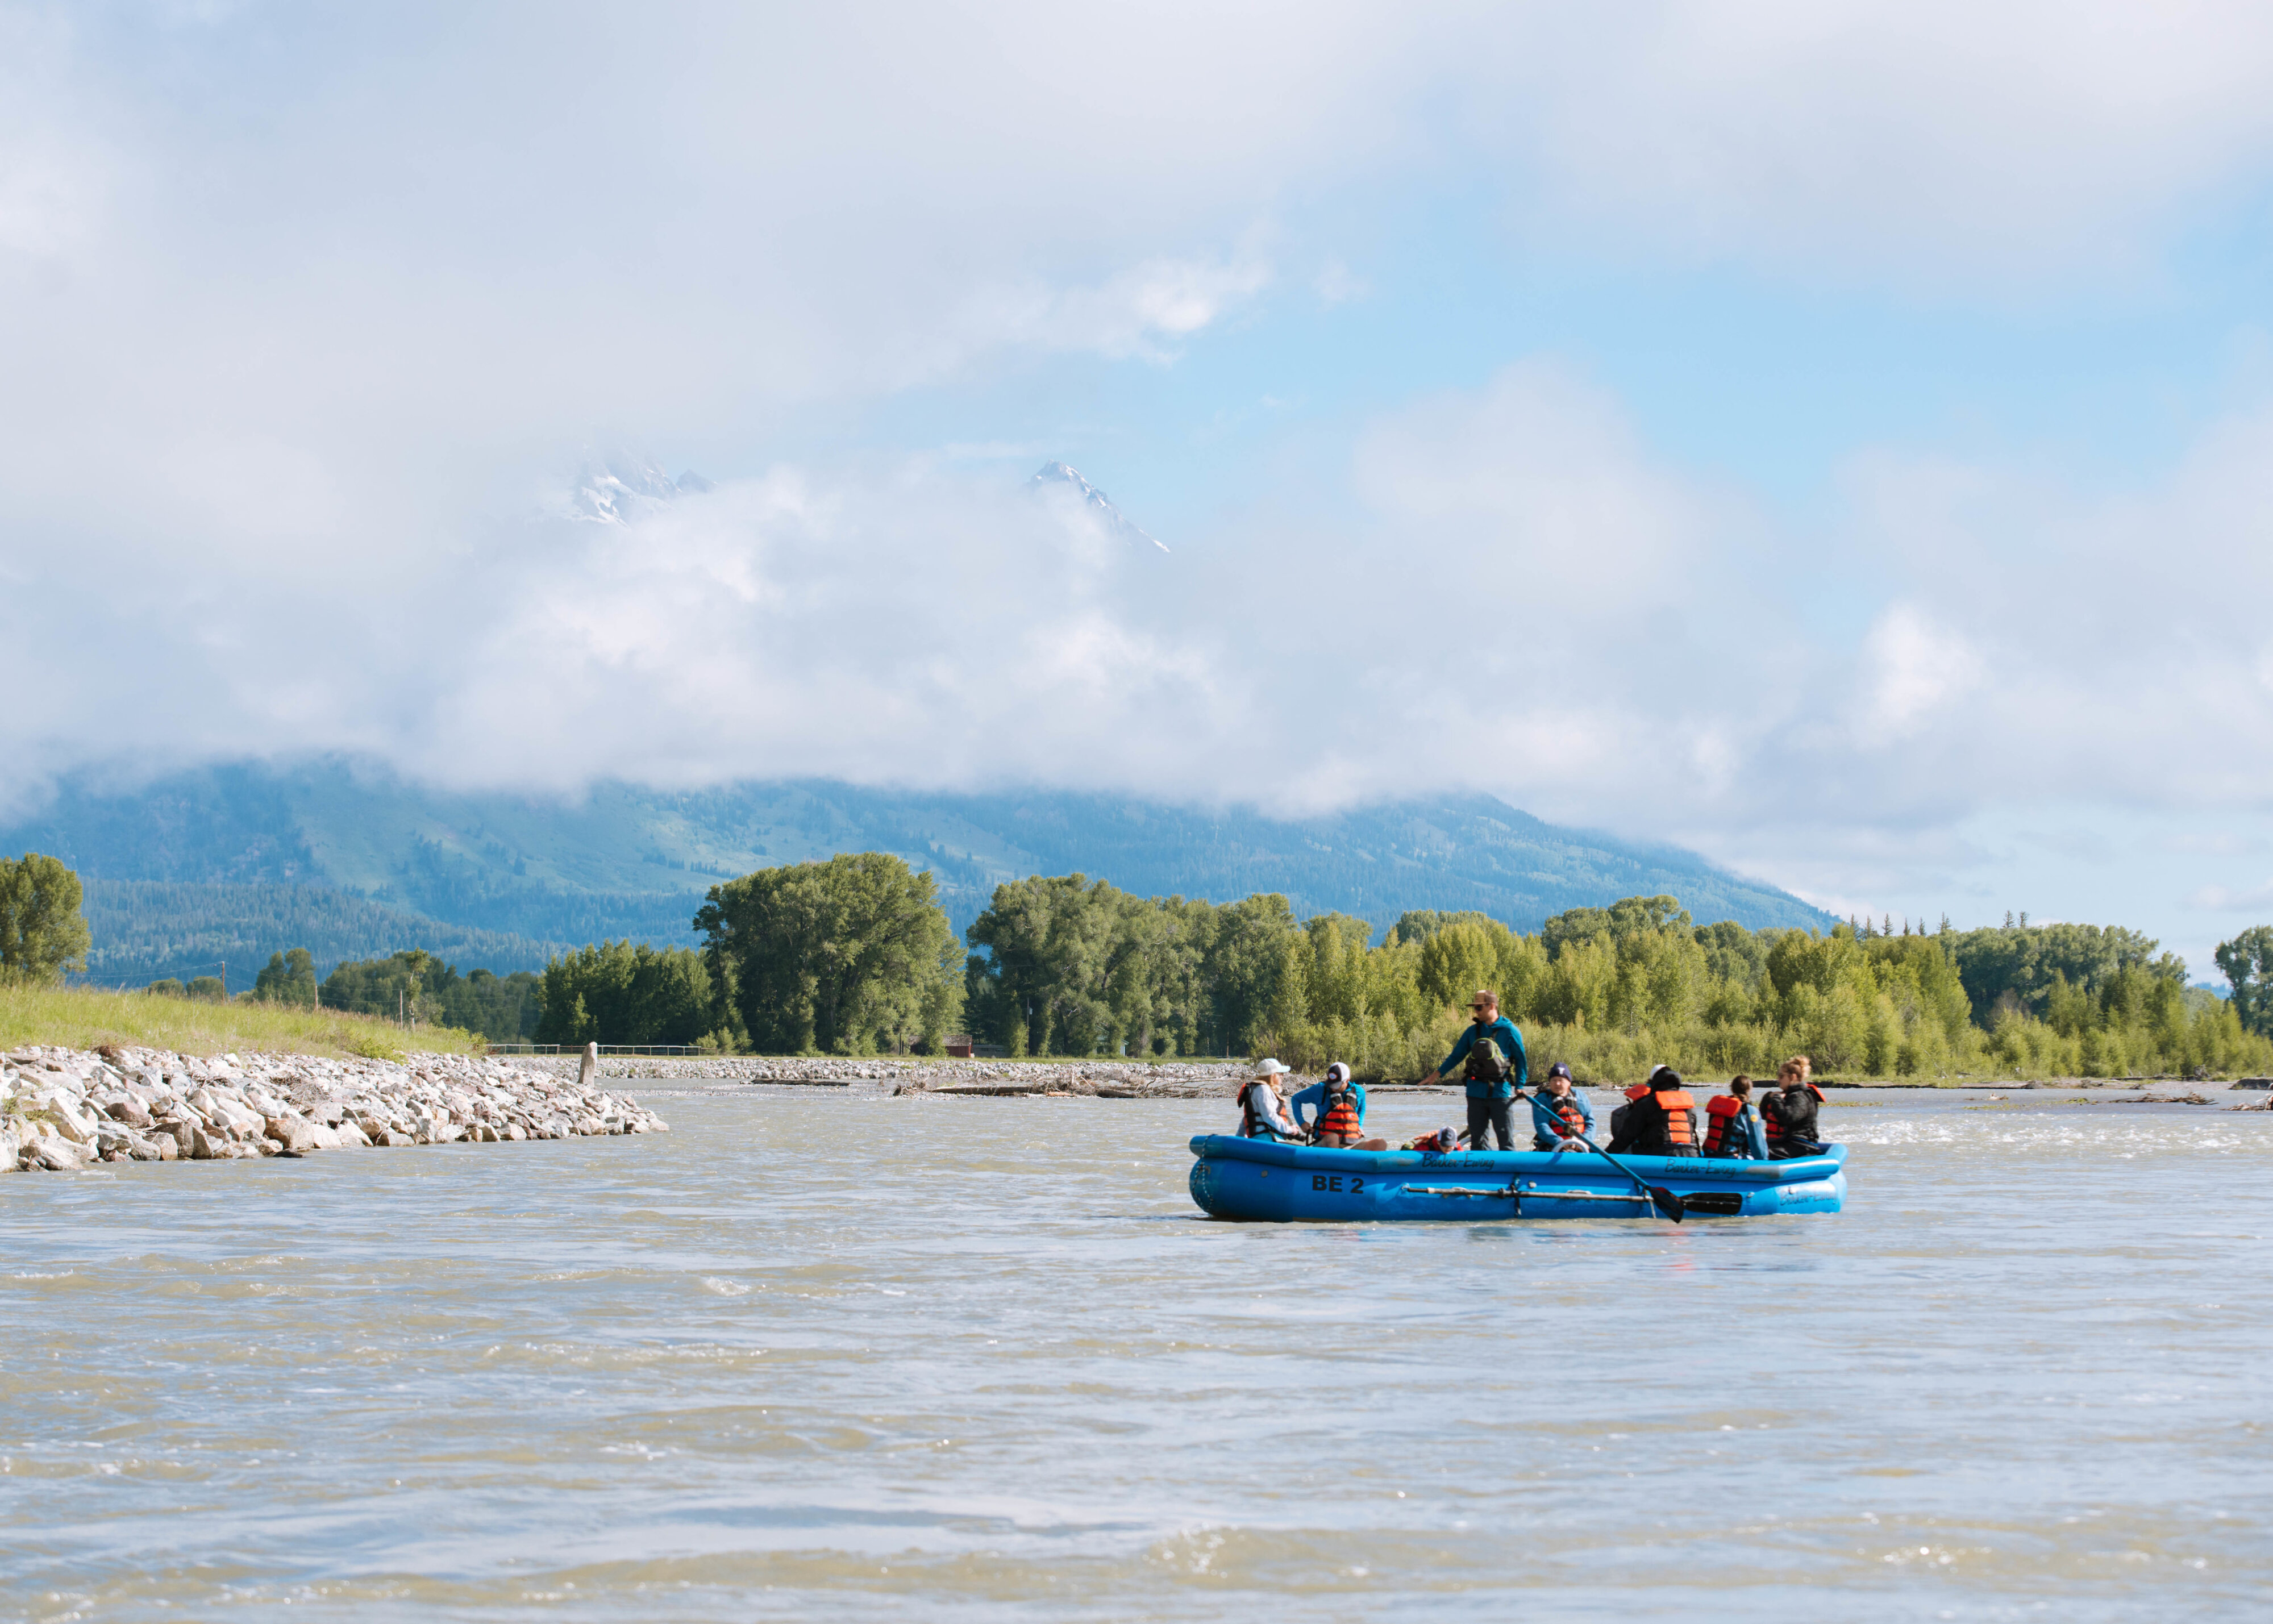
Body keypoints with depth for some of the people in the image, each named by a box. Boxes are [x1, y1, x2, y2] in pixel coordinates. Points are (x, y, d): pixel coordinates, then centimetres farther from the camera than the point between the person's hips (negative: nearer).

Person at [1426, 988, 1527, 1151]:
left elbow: (1520, 1060, 3)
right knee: (1477, 1139, 8)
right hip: (1476, 1093, 4)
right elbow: (1457, 1055, 17)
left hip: (1501, 1093, -4)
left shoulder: (1509, 1031, -2)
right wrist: (1438, 1073, 8)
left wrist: (1519, 1087, -5)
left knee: (1506, 1139, -2)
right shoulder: (1473, 1031, 10)